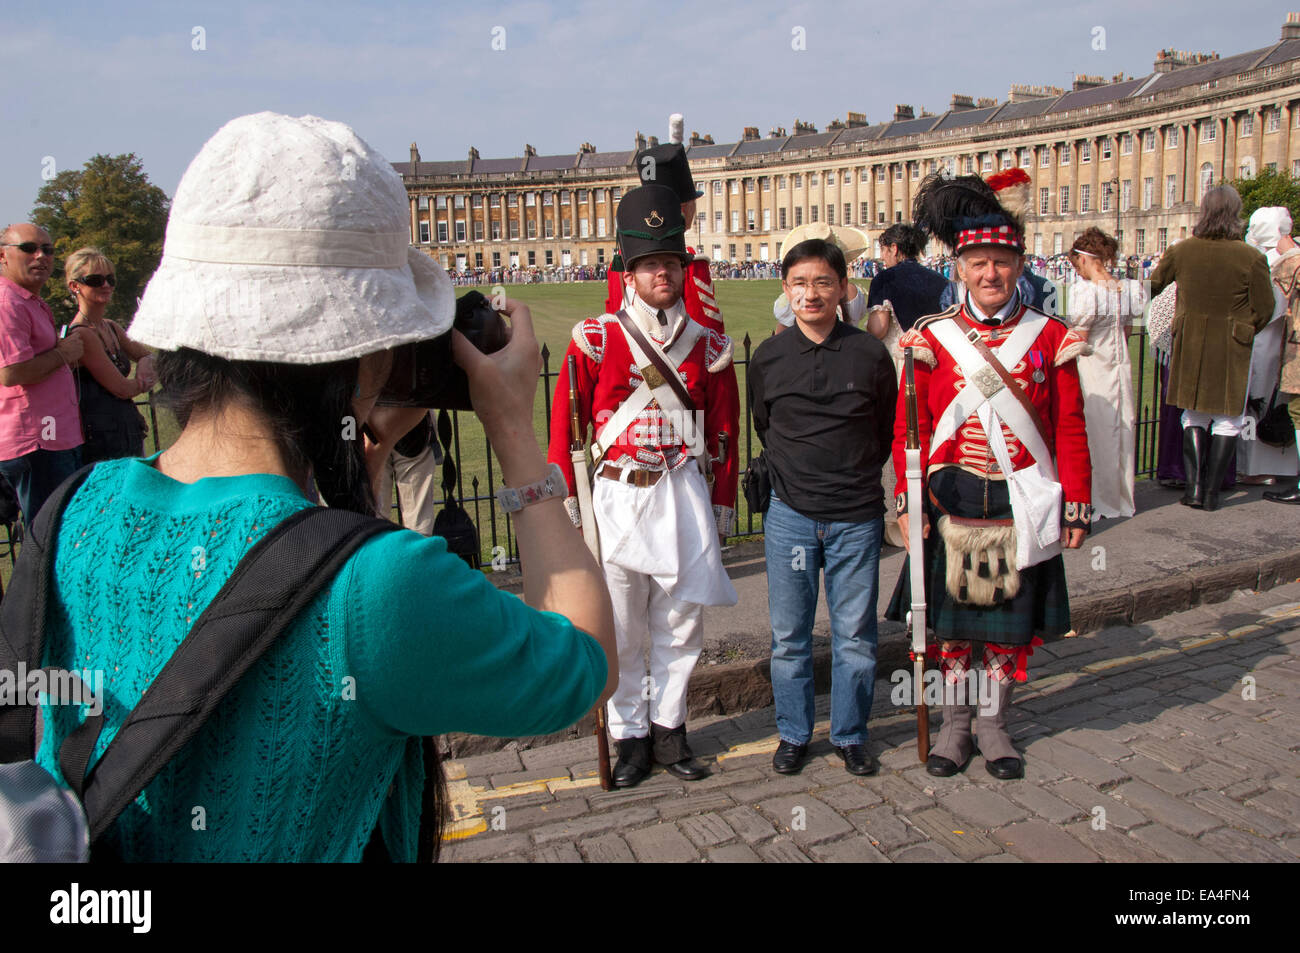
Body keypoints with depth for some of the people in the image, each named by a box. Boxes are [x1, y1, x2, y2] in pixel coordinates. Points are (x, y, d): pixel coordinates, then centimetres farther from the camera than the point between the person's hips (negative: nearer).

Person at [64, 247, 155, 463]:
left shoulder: (111, 328, 12)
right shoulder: (80, 335, -13)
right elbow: (121, 388, -15)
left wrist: (146, 363, 1)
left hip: (131, 432, 8)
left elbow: (147, 354, 24)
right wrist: (145, 383, 5)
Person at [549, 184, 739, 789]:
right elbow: (565, 425, 1)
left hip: (685, 495, 2)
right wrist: (567, 501, -2)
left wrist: (721, 507, 9)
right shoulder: (595, 339, -1)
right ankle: (631, 735, 22)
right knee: (620, 629, 6)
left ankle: (669, 729, 26)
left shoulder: (709, 345, 6)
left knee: (681, 623, 9)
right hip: (617, 495, -2)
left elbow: (724, 433, 10)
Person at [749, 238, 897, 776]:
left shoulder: (870, 355, -2)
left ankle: (850, 735, 27)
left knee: (855, 635, 9)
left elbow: (889, 432, 11)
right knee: (789, 635, 9)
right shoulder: (768, 359, 1)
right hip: (790, 515, 1)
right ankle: (793, 735, 26)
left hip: (857, 518, -1)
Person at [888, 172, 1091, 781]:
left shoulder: (1050, 337, 1)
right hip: (951, 503, 0)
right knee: (951, 618, 9)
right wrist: (908, 502, -7)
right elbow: (908, 428, -1)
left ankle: (993, 725, 29)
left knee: (1009, 620, 11)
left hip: (1022, 506, 1)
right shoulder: (930, 338, -2)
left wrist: (1076, 507, -1)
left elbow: (1070, 430, 2)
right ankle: (955, 724, 27)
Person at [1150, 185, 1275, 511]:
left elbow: (1153, 286, 11)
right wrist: (1242, 332, 12)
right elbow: (1264, 310, -7)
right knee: (1227, 419, 10)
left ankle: (1195, 485, 9)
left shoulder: (1180, 251, -5)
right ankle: (1212, 492, 10)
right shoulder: (1251, 257, -13)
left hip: (1189, 345, 3)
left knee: (1194, 414, 17)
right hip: (1232, 349, -2)